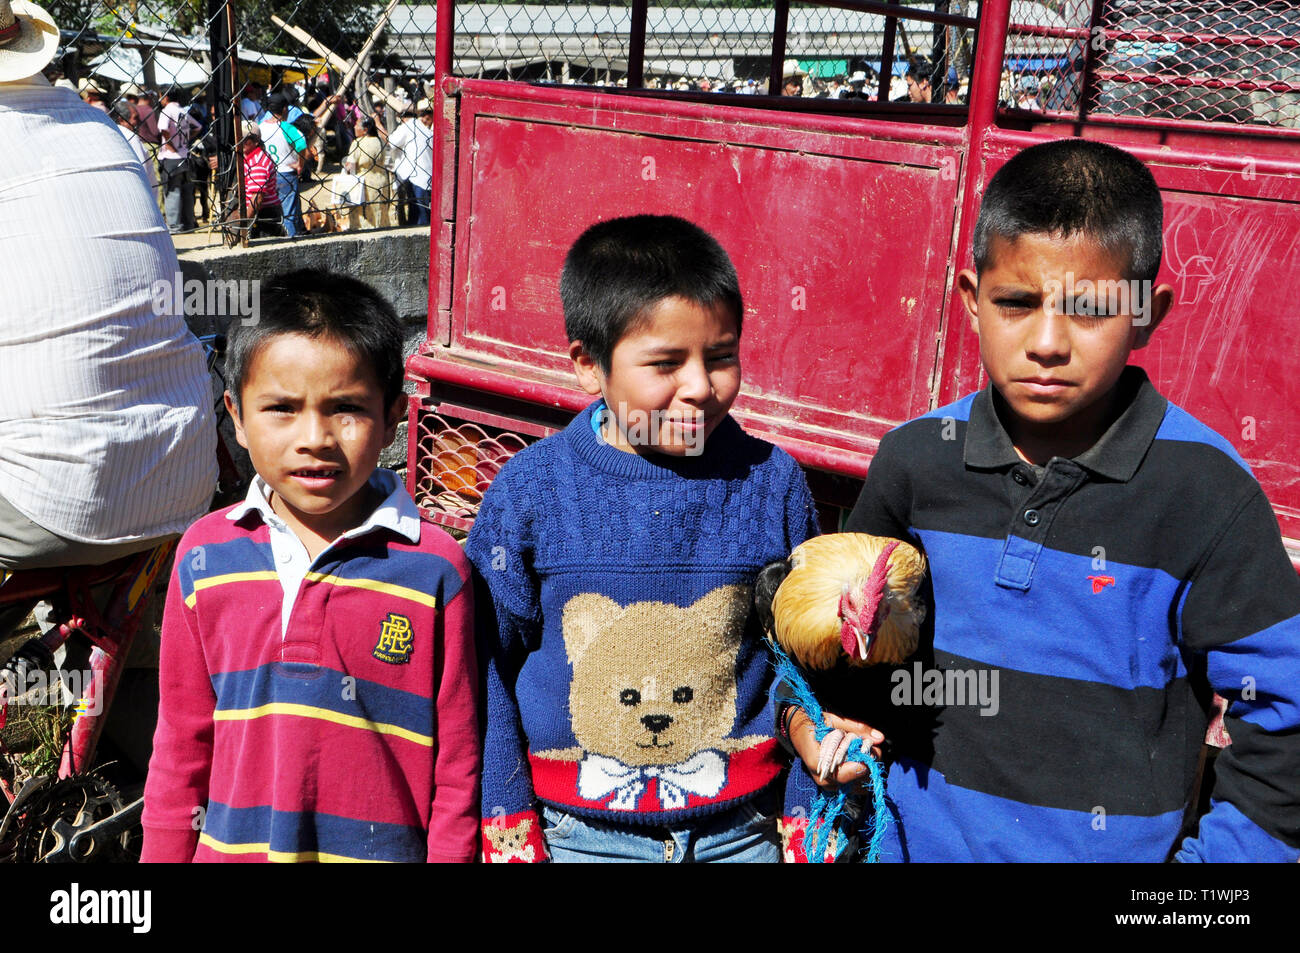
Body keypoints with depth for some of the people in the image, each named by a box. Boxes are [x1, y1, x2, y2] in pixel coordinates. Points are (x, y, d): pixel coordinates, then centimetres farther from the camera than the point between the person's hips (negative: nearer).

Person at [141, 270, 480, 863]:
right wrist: (166, 854, 7)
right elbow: (181, 744, 5)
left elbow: (456, 768, -7)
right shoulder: (205, 555, -4)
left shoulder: (435, 565, -13)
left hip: (385, 848, -2)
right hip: (231, 847, 3)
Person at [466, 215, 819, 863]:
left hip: (740, 831, 1)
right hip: (576, 831, -1)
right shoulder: (529, 490, -11)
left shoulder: (773, 483, -8)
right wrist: (509, 830, -2)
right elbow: (488, 666, -4)